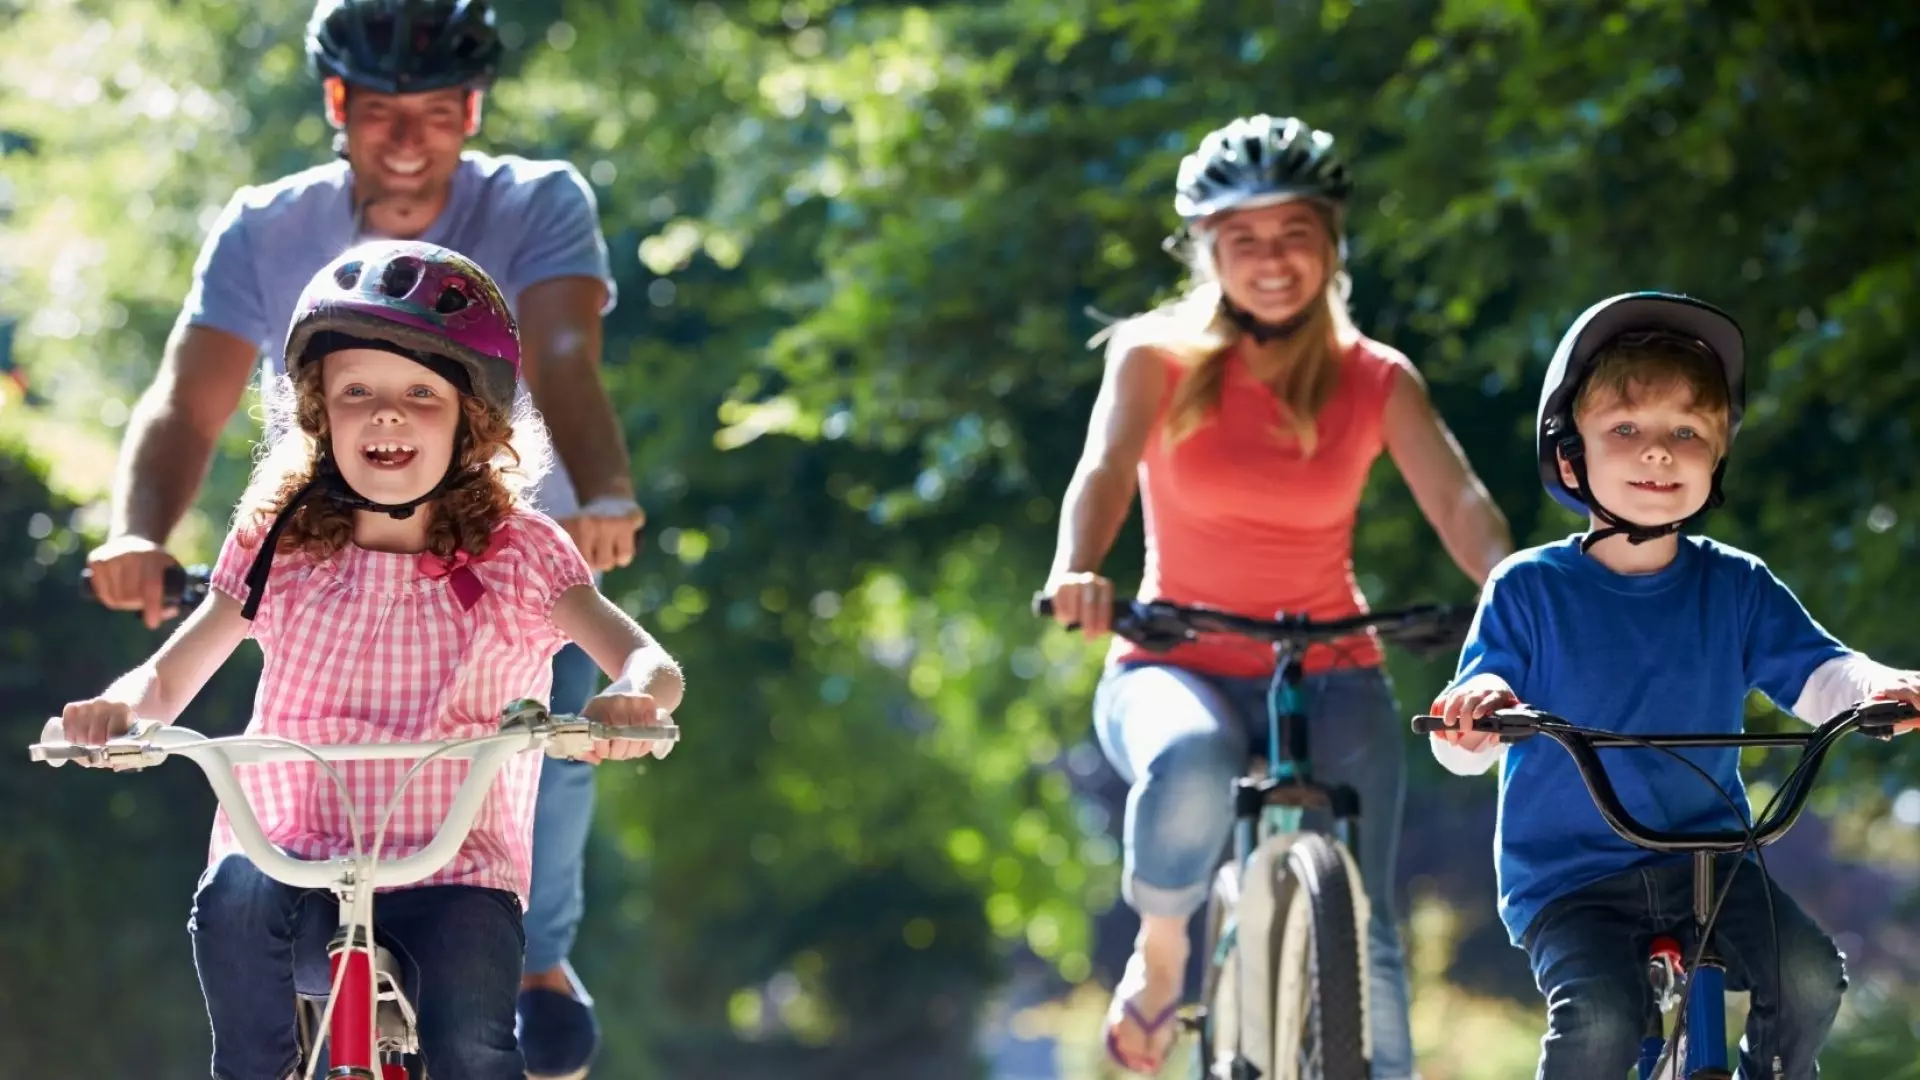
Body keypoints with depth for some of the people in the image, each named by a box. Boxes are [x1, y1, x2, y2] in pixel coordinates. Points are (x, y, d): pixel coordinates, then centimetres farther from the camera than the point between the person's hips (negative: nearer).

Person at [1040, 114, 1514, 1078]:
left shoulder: (1377, 382, 0)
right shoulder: (1159, 358, -3)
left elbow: (1457, 502, -15)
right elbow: (1105, 466, -20)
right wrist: (1077, 569, -43)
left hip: (1330, 679, 2)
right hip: (1179, 668, -1)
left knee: (1361, 934, -15)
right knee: (1190, 764, -37)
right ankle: (1159, 952, -9)